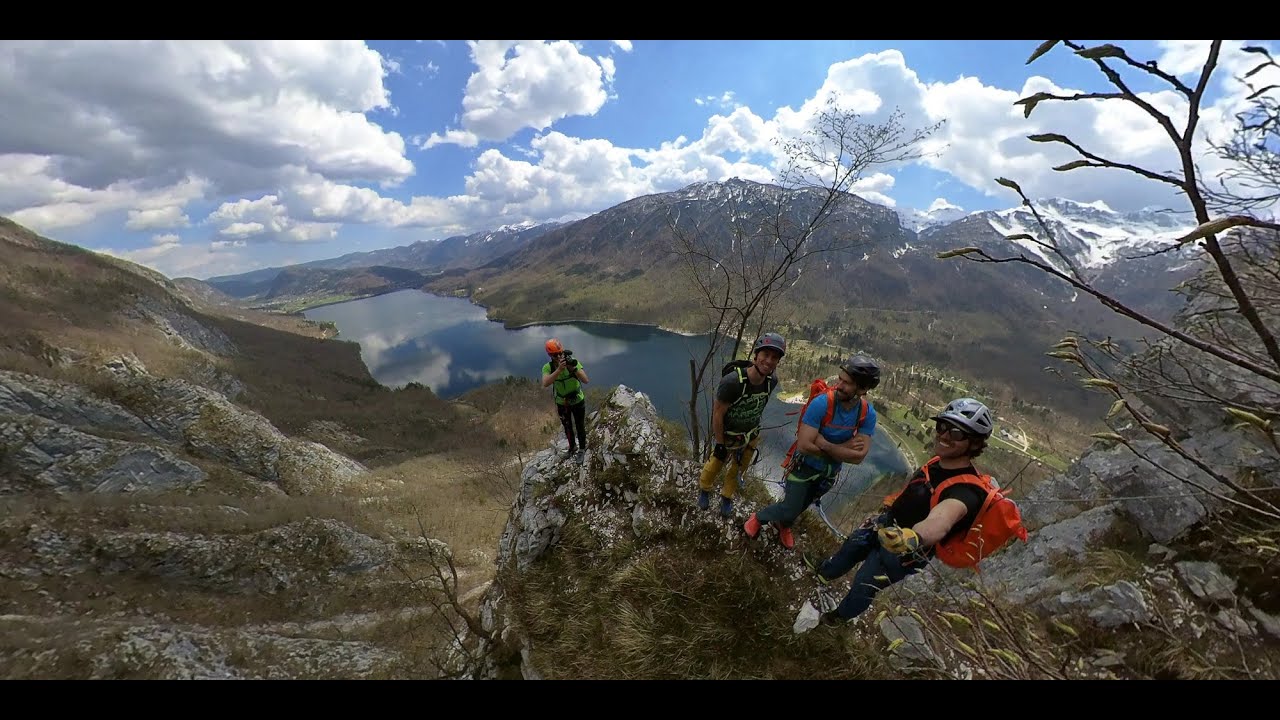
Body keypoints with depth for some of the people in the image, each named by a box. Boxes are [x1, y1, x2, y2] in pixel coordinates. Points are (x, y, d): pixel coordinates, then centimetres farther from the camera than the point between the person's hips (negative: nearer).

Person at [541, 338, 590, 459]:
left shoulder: (573, 361, -23)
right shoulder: (547, 367, -19)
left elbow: (586, 380, -31)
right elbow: (545, 383, -38)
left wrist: (573, 368, -45)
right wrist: (559, 369, -47)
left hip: (578, 401, -2)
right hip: (562, 403, 2)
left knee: (580, 427, 16)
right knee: (567, 427, 22)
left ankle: (582, 448, 40)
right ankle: (572, 447, 48)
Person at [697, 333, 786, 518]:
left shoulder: (772, 381, -19)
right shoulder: (732, 381, -37)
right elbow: (718, 414, -25)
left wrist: (753, 429, 14)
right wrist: (720, 444, -16)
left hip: (751, 436, 4)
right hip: (727, 435, -4)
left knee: (739, 468, 21)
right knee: (716, 464, 17)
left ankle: (726, 497, 47)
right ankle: (704, 490, 48)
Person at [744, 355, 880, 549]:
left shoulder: (868, 414, -18)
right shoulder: (821, 403, -32)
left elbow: (858, 456, -22)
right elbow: (804, 445, -34)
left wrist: (824, 444, -30)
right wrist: (844, 448, -26)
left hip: (829, 472, 4)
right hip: (805, 465, -4)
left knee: (801, 505, 25)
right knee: (789, 510, -1)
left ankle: (782, 524, 55)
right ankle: (758, 517, 30)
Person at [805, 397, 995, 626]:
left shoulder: (966, 490, -35)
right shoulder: (938, 461, -10)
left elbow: (941, 520, -56)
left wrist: (914, 537, -75)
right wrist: (888, 505, 20)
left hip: (904, 552, -6)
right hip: (889, 523, 7)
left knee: (864, 585, 12)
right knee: (852, 546, 26)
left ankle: (841, 615, 44)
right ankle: (825, 571, 56)